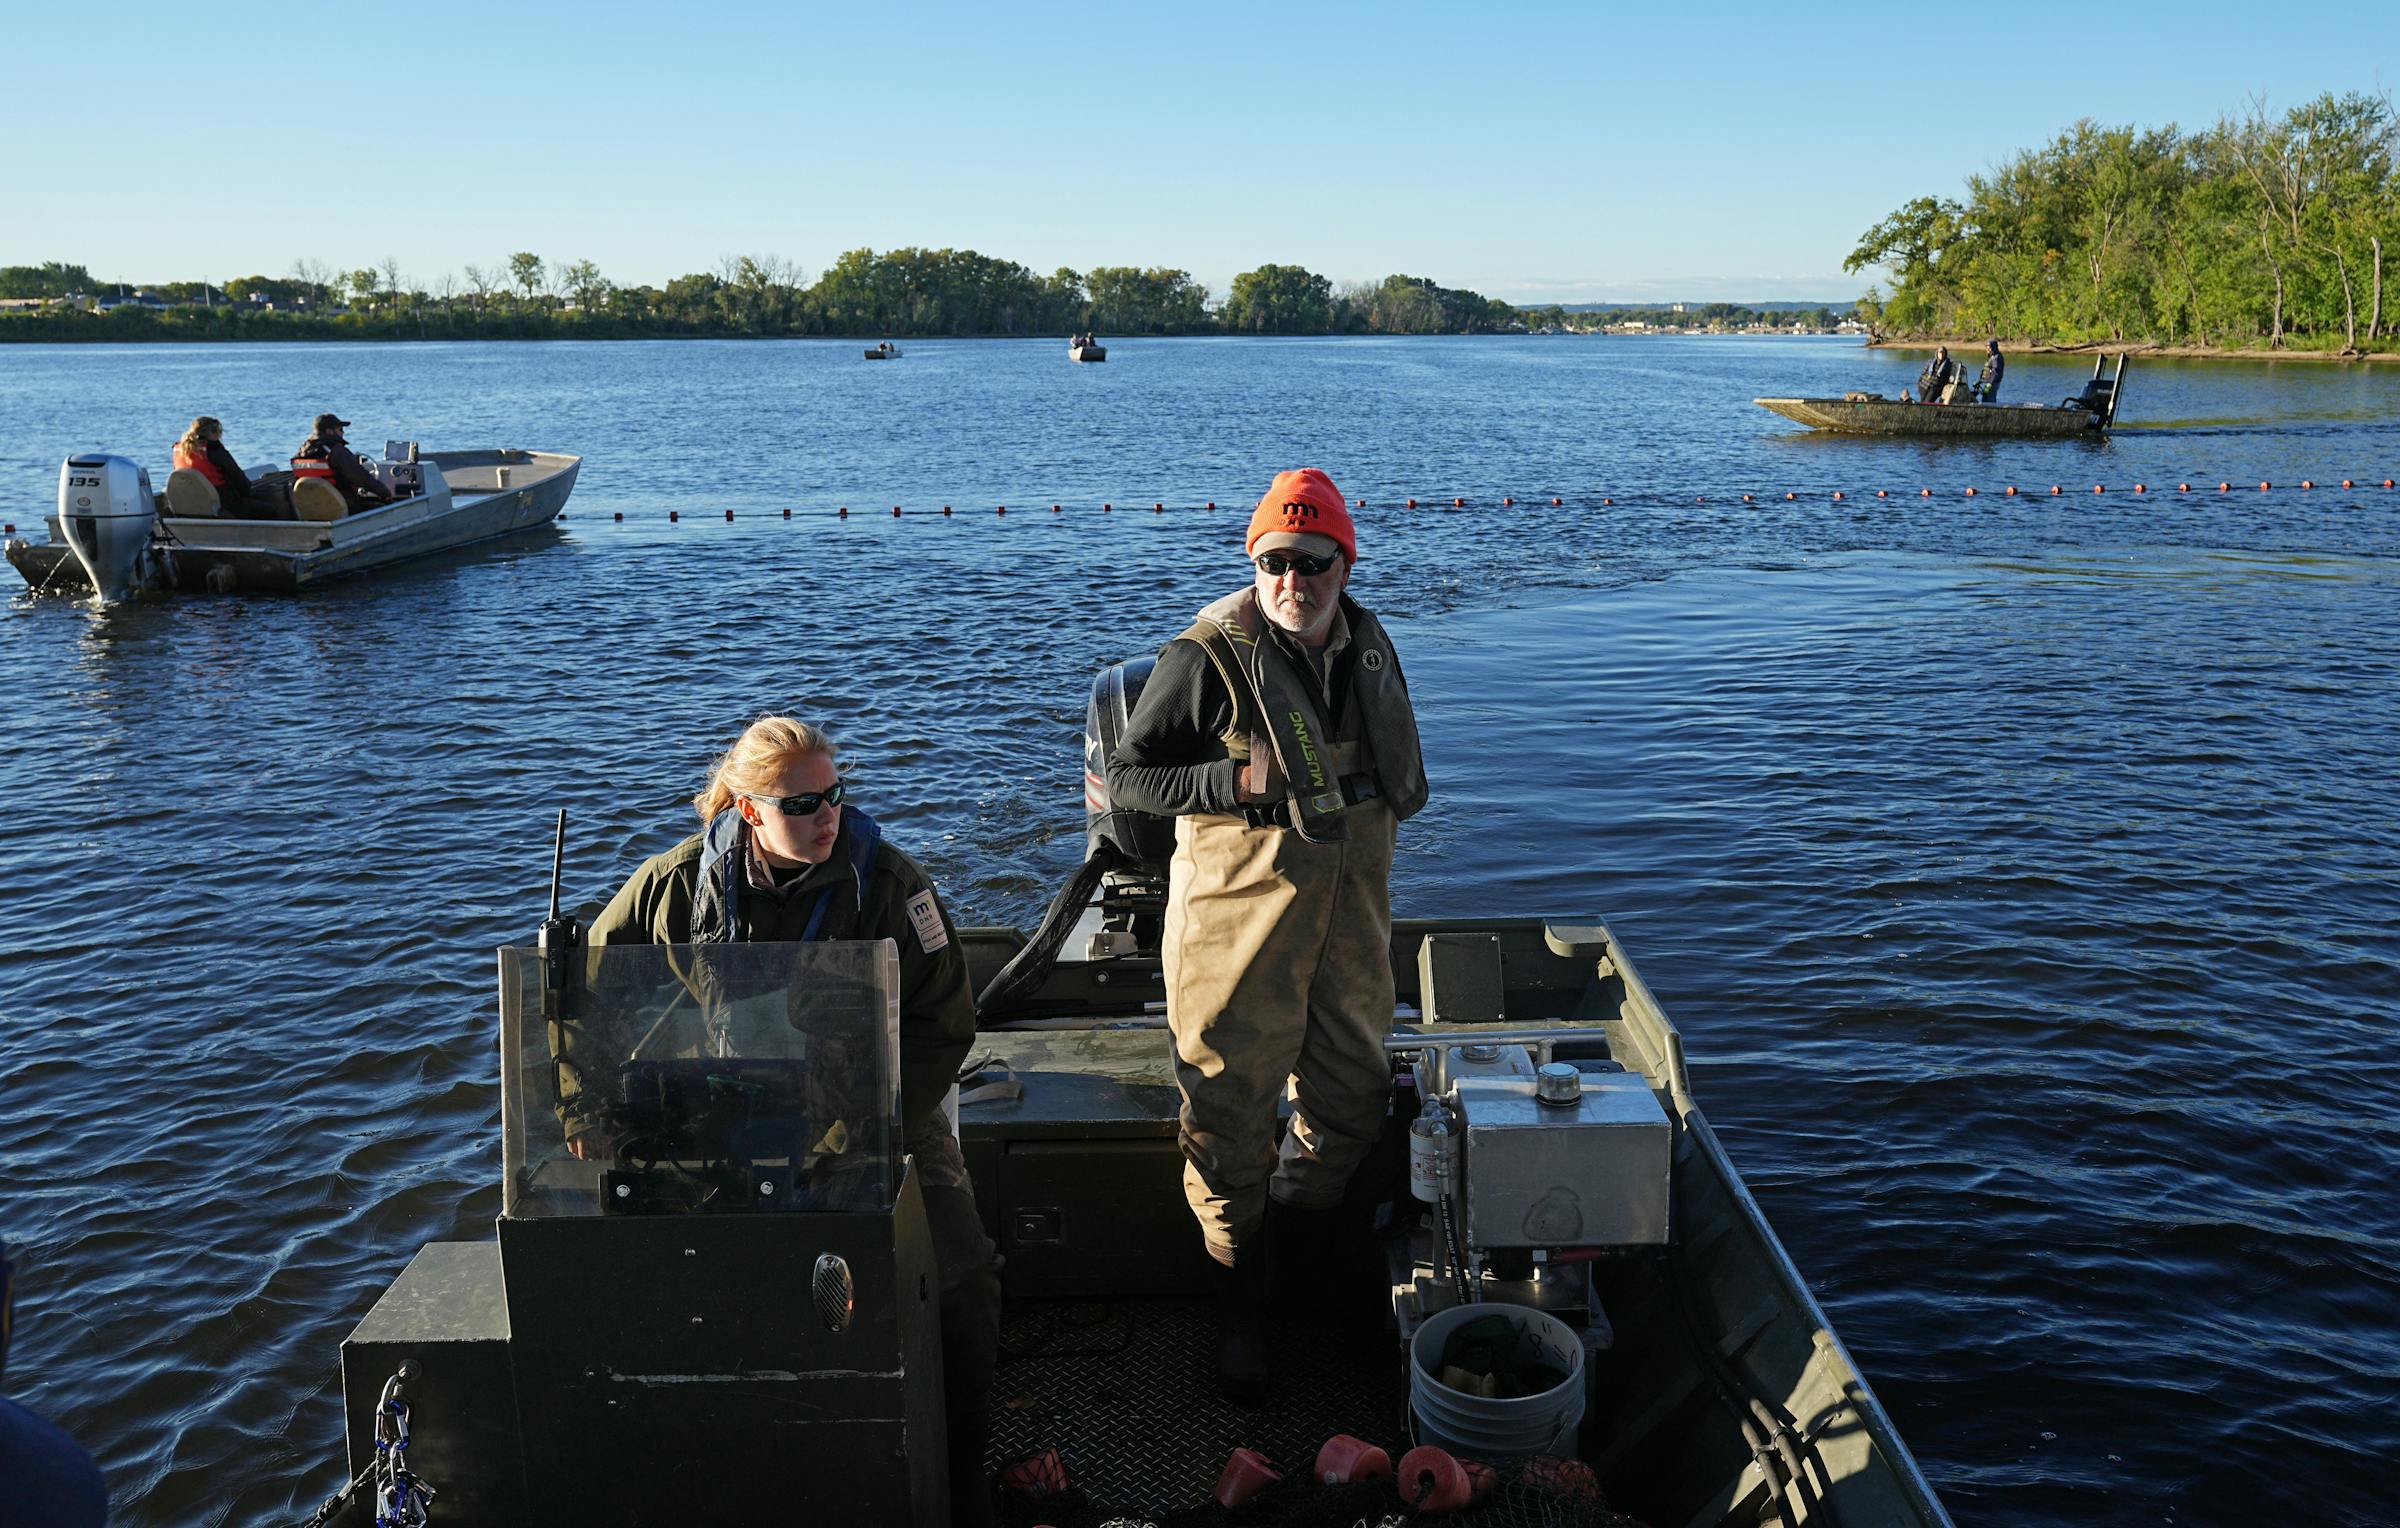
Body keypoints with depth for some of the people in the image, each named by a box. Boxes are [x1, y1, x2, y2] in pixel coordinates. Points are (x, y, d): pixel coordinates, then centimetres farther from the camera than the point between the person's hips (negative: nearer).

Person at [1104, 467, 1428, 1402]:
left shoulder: (1368, 644, 6)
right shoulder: (1210, 656, -14)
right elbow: (1127, 775, -11)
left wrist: (1385, 795, 6)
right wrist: (1238, 781, -22)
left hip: (1349, 906, 6)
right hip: (1242, 909, -6)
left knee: (1354, 1092, 15)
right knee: (1234, 1107, 1)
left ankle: (1306, 1227, 43)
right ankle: (1236, 1299, 19)